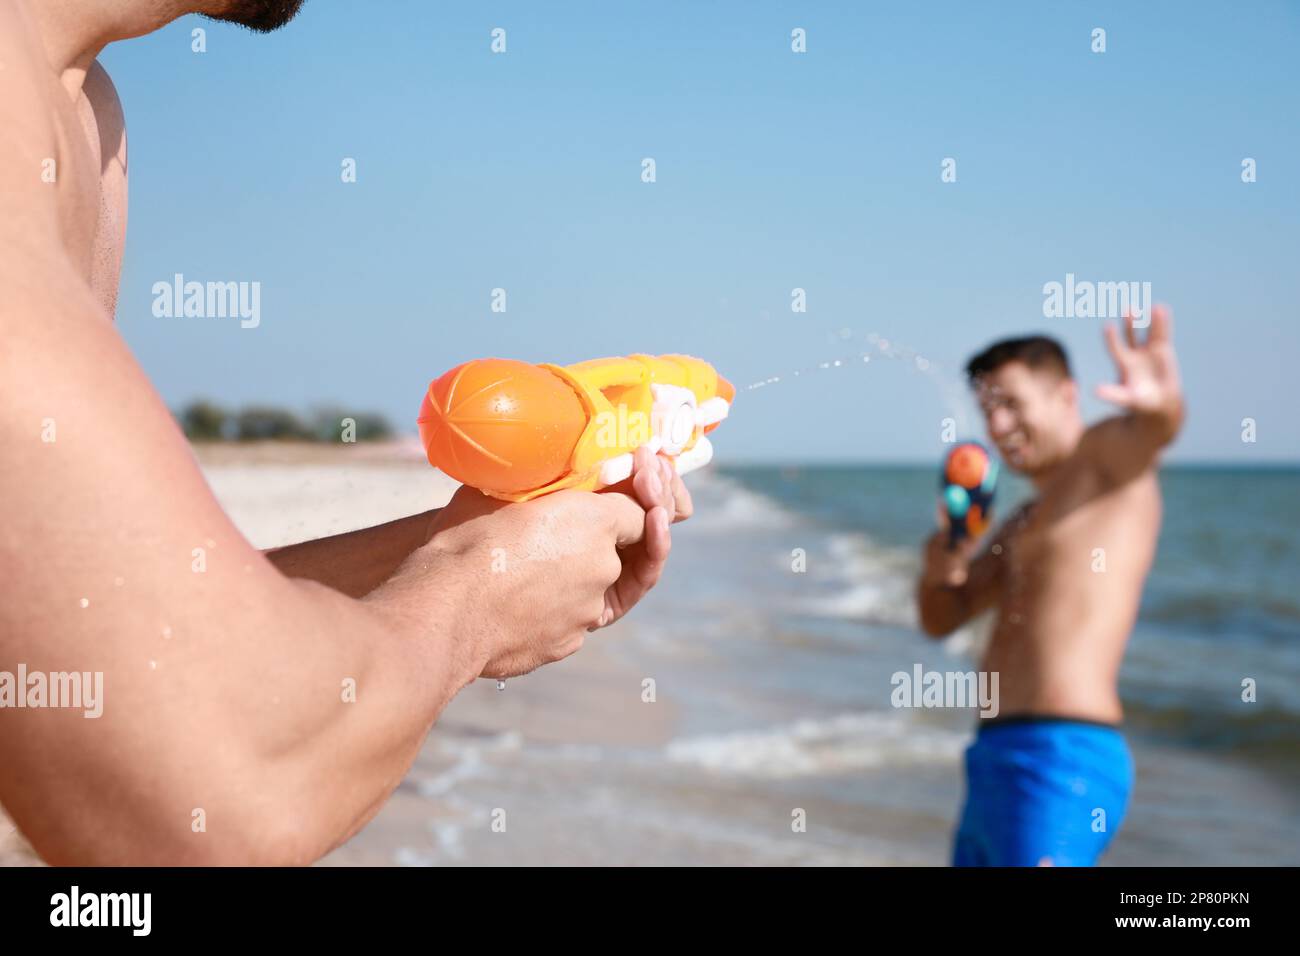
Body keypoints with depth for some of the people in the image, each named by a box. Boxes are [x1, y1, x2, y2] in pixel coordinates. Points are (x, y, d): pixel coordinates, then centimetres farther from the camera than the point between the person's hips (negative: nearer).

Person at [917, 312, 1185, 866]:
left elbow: (1154, 428, -25)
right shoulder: (1027, 521, 25)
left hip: (1061, 761, -10)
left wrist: (1161, 402, -50)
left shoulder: (1107, 457, -1)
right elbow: (942, 619, 25)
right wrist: (941, 571, 3)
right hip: (998, 761, 10)